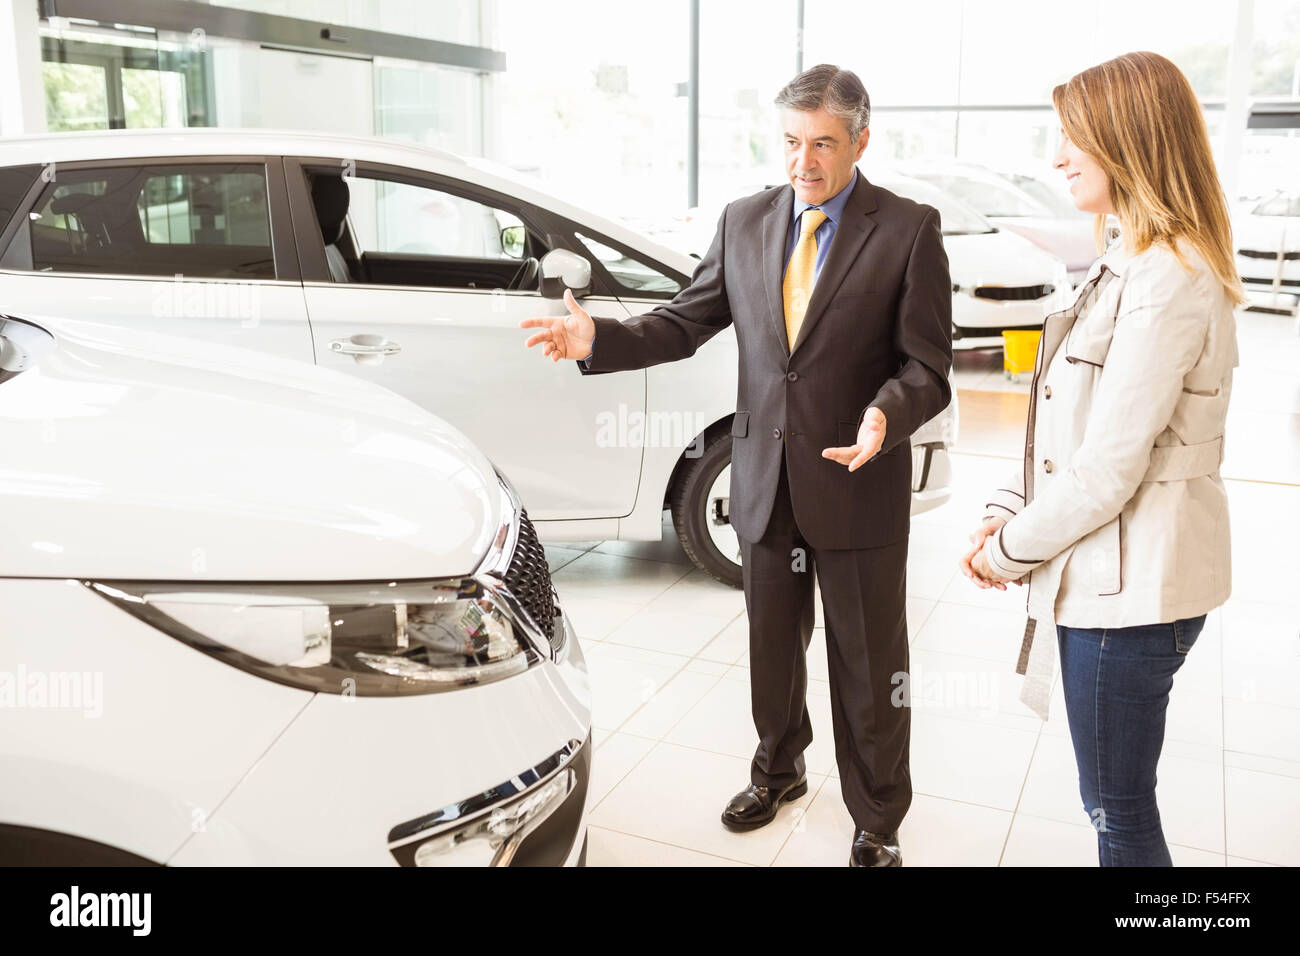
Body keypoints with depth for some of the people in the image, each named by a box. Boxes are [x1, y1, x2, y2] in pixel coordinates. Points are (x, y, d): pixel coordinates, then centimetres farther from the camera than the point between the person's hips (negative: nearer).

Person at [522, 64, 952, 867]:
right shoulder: (745, 222, 5)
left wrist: (888, 415, -31)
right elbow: (687, 321, 4)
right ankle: (779, 771, 47)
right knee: (772, 649, 21)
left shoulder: (909, 230, -7)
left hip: (858, 484, -4)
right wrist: (599, 340, -11)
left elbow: (928, 366, -10)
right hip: (766, 482, 4)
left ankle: (878, 824, 30)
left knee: (870, 668, 10)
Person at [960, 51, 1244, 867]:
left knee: (1121, 812, 7)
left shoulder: (1166, 283, -21)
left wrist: (1014, 549, -8)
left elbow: (1107, 469, -22)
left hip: (1129, 586, -9)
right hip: (1114, 576, 9)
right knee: (1119, 803, 21)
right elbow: (1066, 422, 14)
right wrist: (1008, 514, 4)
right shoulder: (1134, 265, 12)